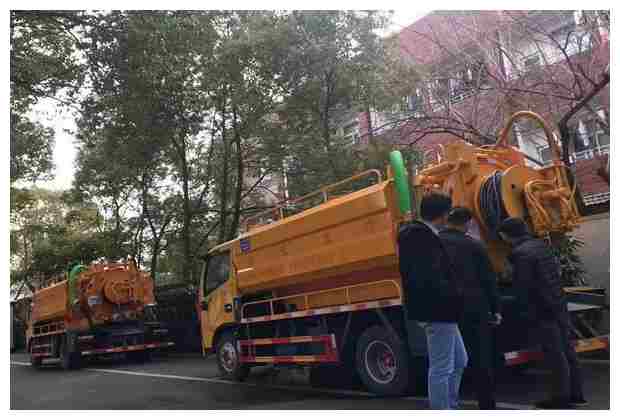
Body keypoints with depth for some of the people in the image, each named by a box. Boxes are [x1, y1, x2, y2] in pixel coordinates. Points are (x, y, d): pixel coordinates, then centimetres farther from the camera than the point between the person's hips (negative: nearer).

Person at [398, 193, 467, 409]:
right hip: (437, 311, -10)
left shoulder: (416, 235, 11)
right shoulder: (425, 239, -21)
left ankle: (450, 408, 29)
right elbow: (431, 280, -26)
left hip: (437, 310, 10)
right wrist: (457, 293, -13)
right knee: (441, 369, 0)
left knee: (459, 361, 20)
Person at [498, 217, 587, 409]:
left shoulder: (521, 253, -17)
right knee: (566, 350, 15)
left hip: (542, 312, -9)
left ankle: (561, 397, 8)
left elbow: (523, 287, -18)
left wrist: (526, 313, -10)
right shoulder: (542, 245, 11)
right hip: (559, 306, 9)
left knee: (554, 354, -1)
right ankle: (575, 395, 25)